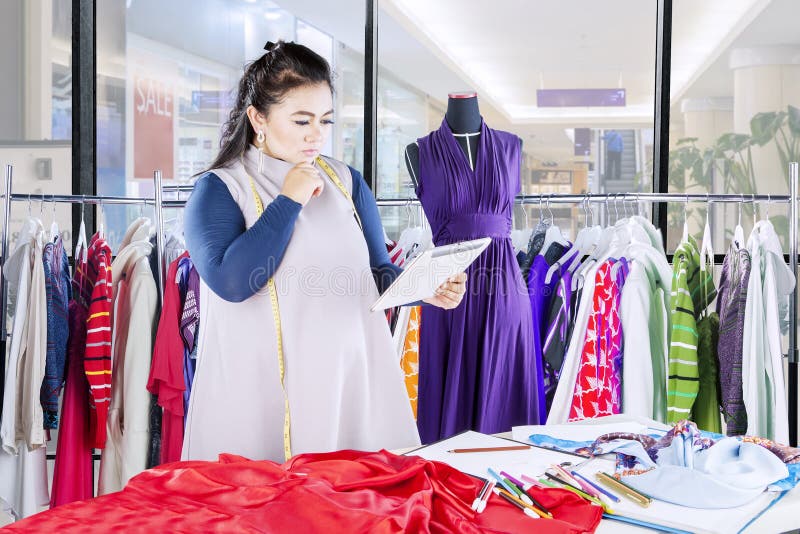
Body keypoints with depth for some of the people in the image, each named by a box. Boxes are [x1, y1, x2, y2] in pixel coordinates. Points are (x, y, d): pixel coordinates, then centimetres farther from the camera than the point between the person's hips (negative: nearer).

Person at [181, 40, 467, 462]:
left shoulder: (346, 182, 11)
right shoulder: (219, 189, -2)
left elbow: (379, 273, 15)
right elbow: (230, 282, -18)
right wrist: (289, 201, -12)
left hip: (352, 383, 4)